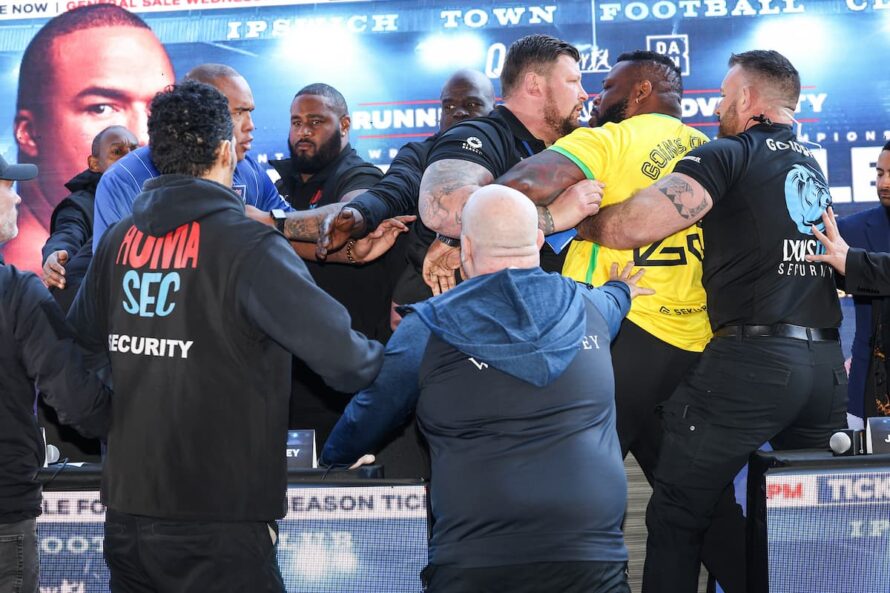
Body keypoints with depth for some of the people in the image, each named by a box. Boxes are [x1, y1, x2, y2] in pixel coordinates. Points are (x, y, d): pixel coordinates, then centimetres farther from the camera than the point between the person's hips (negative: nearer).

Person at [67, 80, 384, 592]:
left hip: (126, 511, 6)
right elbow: (343, 358, -19)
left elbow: (81, 341, 16)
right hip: (218, 526, -6)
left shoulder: (117, 241, 3)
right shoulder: (249, 246, -14)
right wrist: (383, 356, 3)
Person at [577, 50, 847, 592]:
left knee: (677, 517, 2)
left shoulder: (730, 155, -3)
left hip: (750, 360, -7)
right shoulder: (814, 167, 20)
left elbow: (630, 226, -13)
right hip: (828, 365, 7)